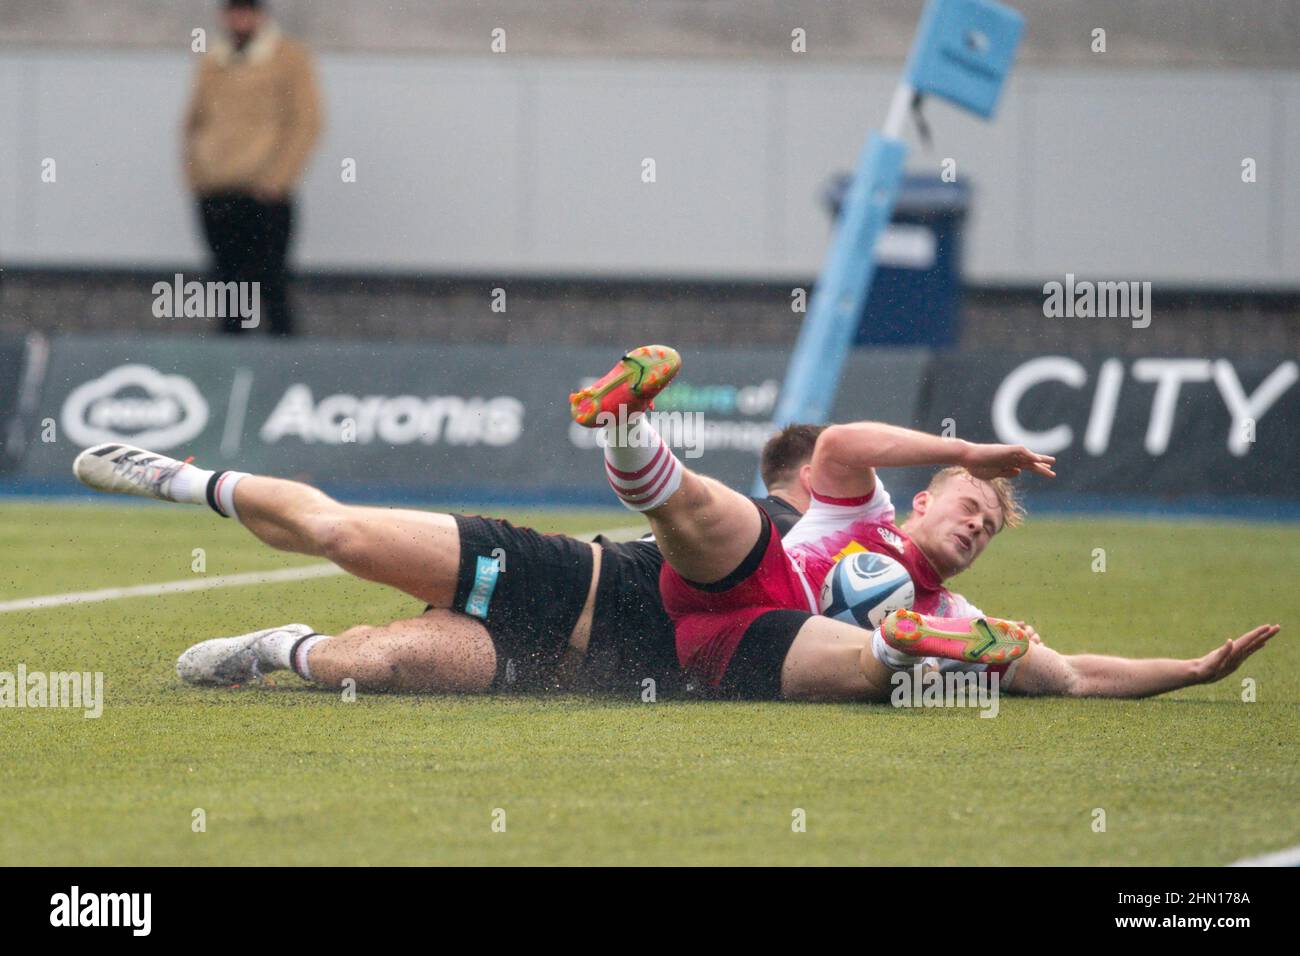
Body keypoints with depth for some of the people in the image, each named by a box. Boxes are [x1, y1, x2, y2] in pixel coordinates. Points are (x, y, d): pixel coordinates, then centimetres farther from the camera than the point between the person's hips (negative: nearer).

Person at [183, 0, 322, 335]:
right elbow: (193, 121, 23)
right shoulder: (212, 63, 16)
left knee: (270, 284, -10)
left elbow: (306, 122, -5)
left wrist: (277, 177, -11)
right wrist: (194, 172, 9)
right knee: (229, 280, 5)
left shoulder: (290, 58, 1)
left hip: (263, 193, -5)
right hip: (215, 193, 5)